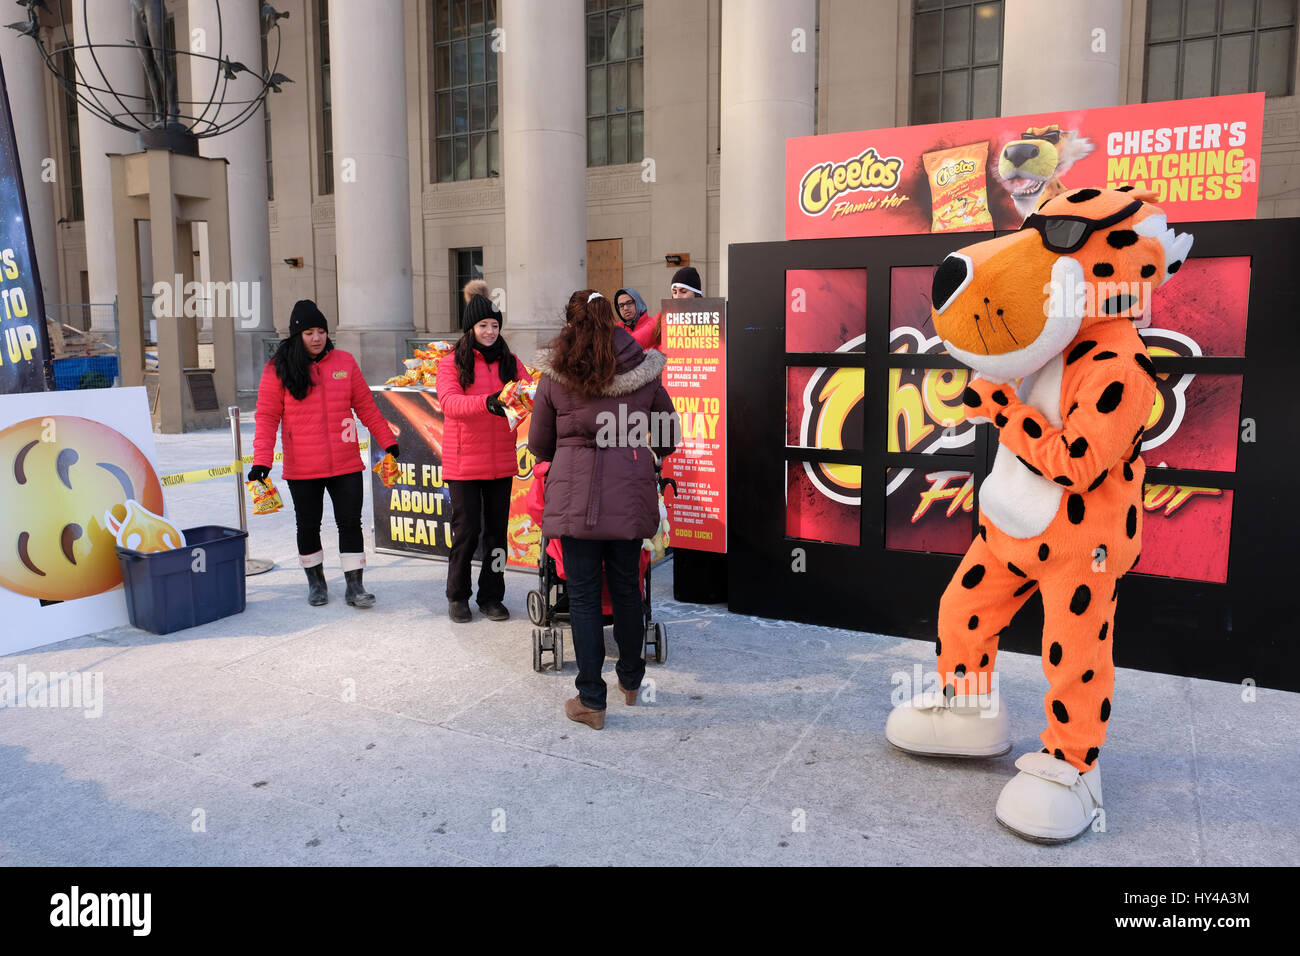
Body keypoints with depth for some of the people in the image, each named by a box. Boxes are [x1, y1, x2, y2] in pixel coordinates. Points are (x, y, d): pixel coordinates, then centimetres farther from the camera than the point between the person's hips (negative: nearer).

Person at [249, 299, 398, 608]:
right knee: (308, 527, 11)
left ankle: (354, 586, 9)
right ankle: (315, 581, 30)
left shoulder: (345, 362, 5)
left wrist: (388, 441, 12)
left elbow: (365, 406, 11)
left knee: (351, 523, 1)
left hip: (346, 464, 1)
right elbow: (267, 417, -3)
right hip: (302, 469, -1)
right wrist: (262, 460, -12)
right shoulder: (278, 369, -2)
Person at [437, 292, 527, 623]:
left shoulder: (510, 362, 10)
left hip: (501, 461, 3)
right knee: (467, 530, 1)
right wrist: (486, 402, -34)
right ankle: (457, 596, 20)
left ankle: (491, 596, 21)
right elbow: (449, 402, -17)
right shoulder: (452, 362, -1)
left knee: (497, 530, 8)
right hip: (464, 462, -3)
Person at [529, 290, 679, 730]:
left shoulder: (554, 377, -1)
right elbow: (669, 437, 12)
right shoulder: (645, 373, 3)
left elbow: (539, 444, 8)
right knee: (626, 586, 16)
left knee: (583, 594, 6)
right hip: (630, 495, 2)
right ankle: (631, 681, 32)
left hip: (575, 496, -2)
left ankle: (591, 700, 11)